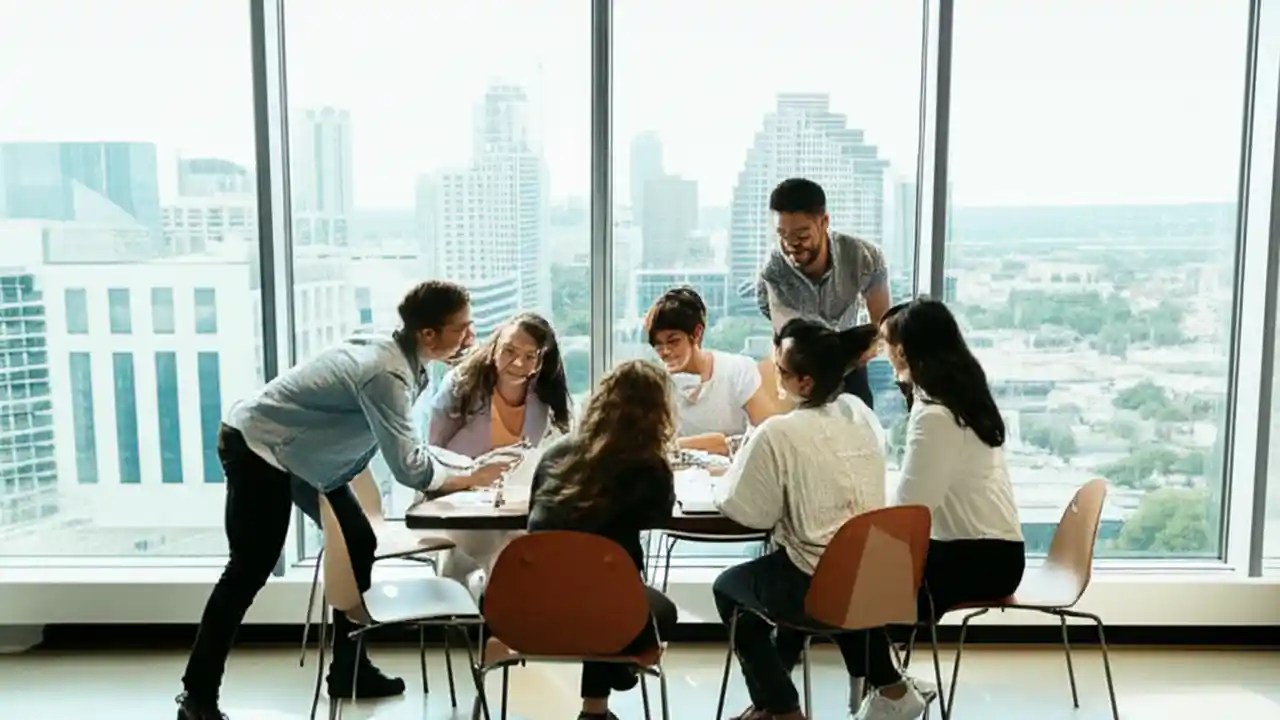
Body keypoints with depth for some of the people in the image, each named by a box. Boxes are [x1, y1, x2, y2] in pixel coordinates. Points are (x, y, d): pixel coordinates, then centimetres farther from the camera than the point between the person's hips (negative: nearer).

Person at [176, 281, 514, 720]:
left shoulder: (402, 359, -2)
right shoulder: (386, 373, -31)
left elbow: (403, 448, 6)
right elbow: (407, 467, -26)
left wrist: (465, 466, -4)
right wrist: (469, 479, -13)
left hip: (300, 452, 10)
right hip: (258, 448, -10)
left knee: (359, 545, 8)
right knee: (249, 572, -6)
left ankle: (348, 669, 19)